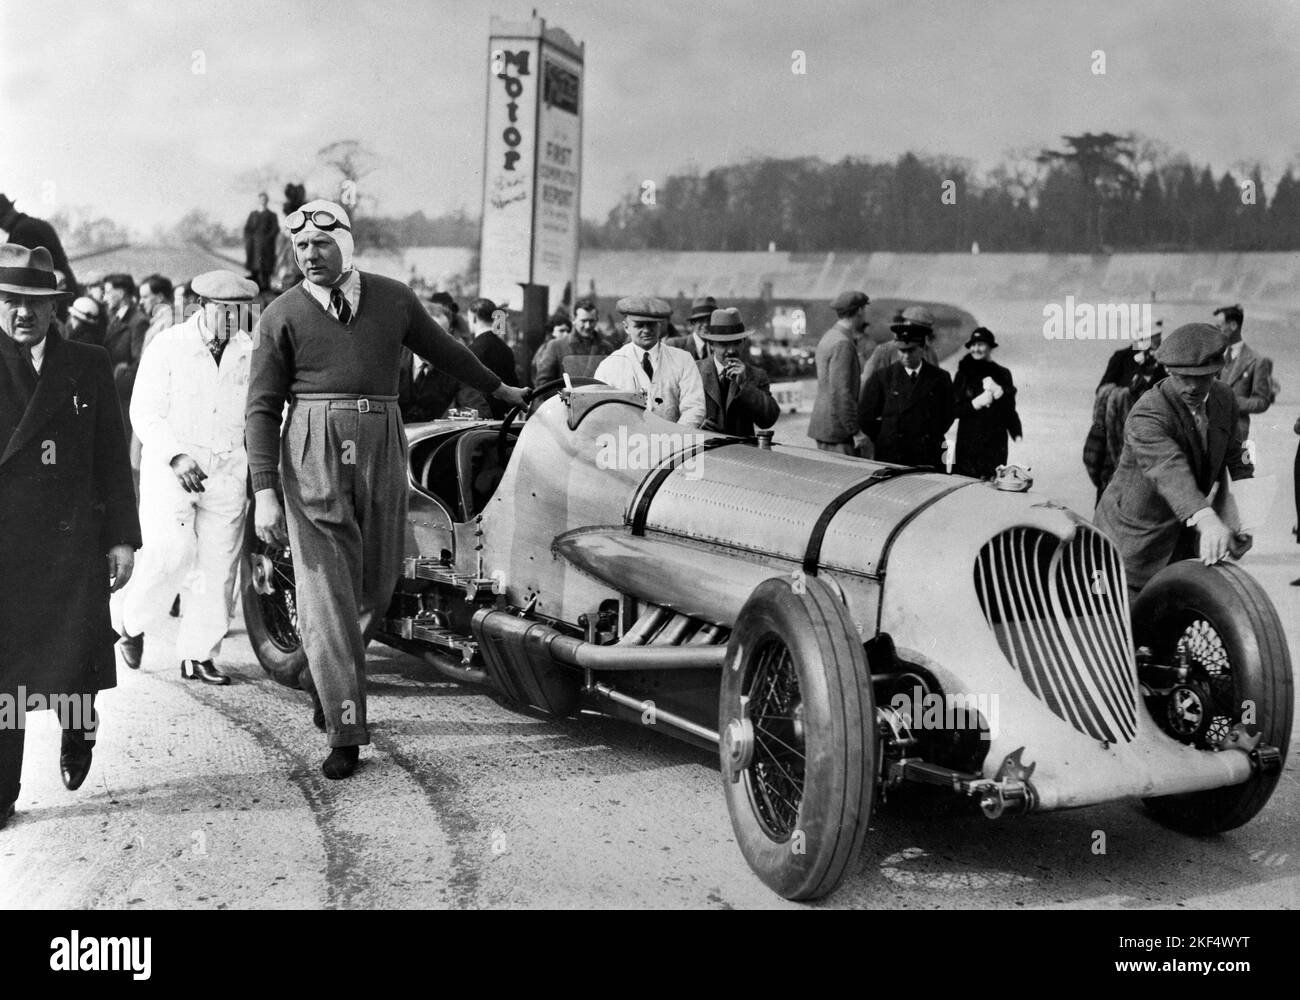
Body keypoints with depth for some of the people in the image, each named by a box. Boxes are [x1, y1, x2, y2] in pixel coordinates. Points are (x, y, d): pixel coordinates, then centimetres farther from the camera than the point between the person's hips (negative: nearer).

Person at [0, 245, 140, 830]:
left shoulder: (88, 366, 9)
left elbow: (112, 459, 8)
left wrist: (122, 538, 3)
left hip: (72, 537, 0)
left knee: (73, 660, -3)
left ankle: (77, 731, 32)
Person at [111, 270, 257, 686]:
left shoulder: (252, 353, 7)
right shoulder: (168, 347, -3)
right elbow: (145, 412, -7)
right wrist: (175, 456, -21)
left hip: (227, 474, 4)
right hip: (169, 467, -3)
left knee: (218, 566, 1)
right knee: (170, 555, -16)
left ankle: (198, 656, 12)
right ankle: (130, 620, 11)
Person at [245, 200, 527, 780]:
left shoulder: (393, 298, 11)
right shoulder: (282, 315, 4)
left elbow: (442, 349, 27)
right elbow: (262, 407, 1)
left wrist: (498, 389, 39)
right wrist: (264, 491, -9)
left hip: (382, 450, 3)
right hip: (312, 455, -3)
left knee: (377, 585, 8)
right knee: (328, 590, -6)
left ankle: (321, 675, 35)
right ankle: (346, 732, -2)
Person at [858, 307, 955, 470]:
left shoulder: (940, 378, 6)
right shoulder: (882, 378, 4)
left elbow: (947, 417, 12)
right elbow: (865, 417, 5)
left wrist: (931, 442, 8)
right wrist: (885, 442, 6)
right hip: (890, 460, 0)